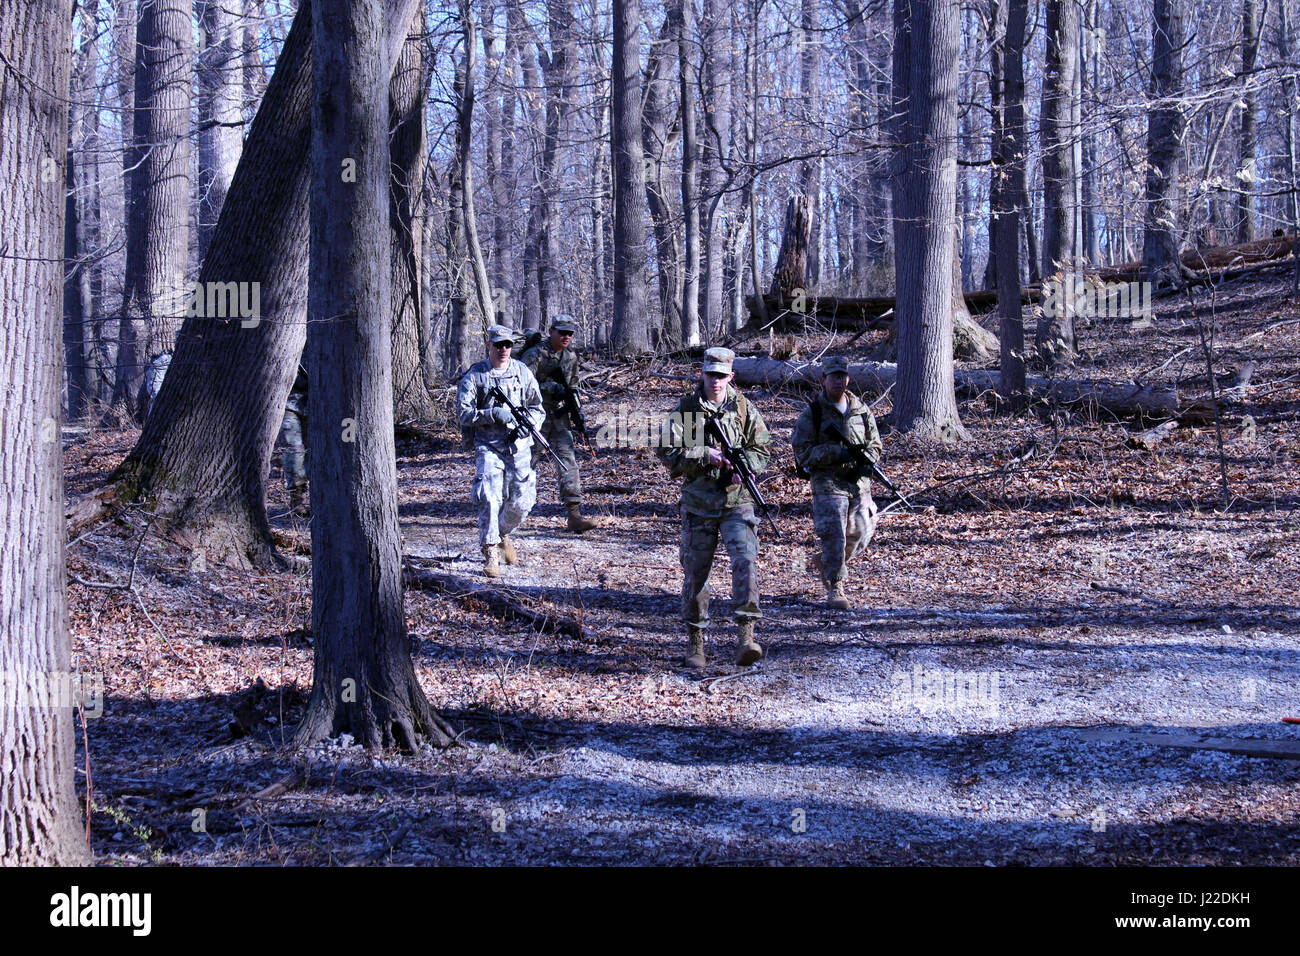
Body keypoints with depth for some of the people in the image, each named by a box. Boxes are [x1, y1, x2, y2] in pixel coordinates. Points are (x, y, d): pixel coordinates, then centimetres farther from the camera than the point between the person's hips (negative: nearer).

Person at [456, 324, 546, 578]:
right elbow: (463, 414, -7)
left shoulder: (522, 372, 7)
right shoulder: (475, 376, -2)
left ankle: (503, 534, 32)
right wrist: (494, 415, -20)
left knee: (522, 501, 2)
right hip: (488, 446, -3)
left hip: (519, 446, 3)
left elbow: (538, 408, 12)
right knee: (489, 499, -16)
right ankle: (490, 554, -8)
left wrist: (527, 425, -9)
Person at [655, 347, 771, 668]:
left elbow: (761, 449, 9)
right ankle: (695, 642, 19)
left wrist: (745, 467, -11)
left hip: (737, 501, 0)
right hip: (698, 504, 0)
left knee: (746, 560, -18)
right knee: (695, 572, 6)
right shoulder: (685, 409, 0)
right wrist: (704, 455, -16)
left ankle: (746, 635, -22)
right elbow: (666, 451, -5)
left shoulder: (745, 409, 4)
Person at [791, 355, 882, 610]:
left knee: (860, 536, 8)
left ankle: (826, 561, 34)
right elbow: (802, 452, -9)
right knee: (834, 536, -12)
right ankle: (834, 587, 2)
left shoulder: (862, 411, 10)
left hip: (859, 482, 5)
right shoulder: (812, 413, -4)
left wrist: (865, 460, -7)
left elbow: (875, 445, 17)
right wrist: (836, 453, -20)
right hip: (828, 483, -5)